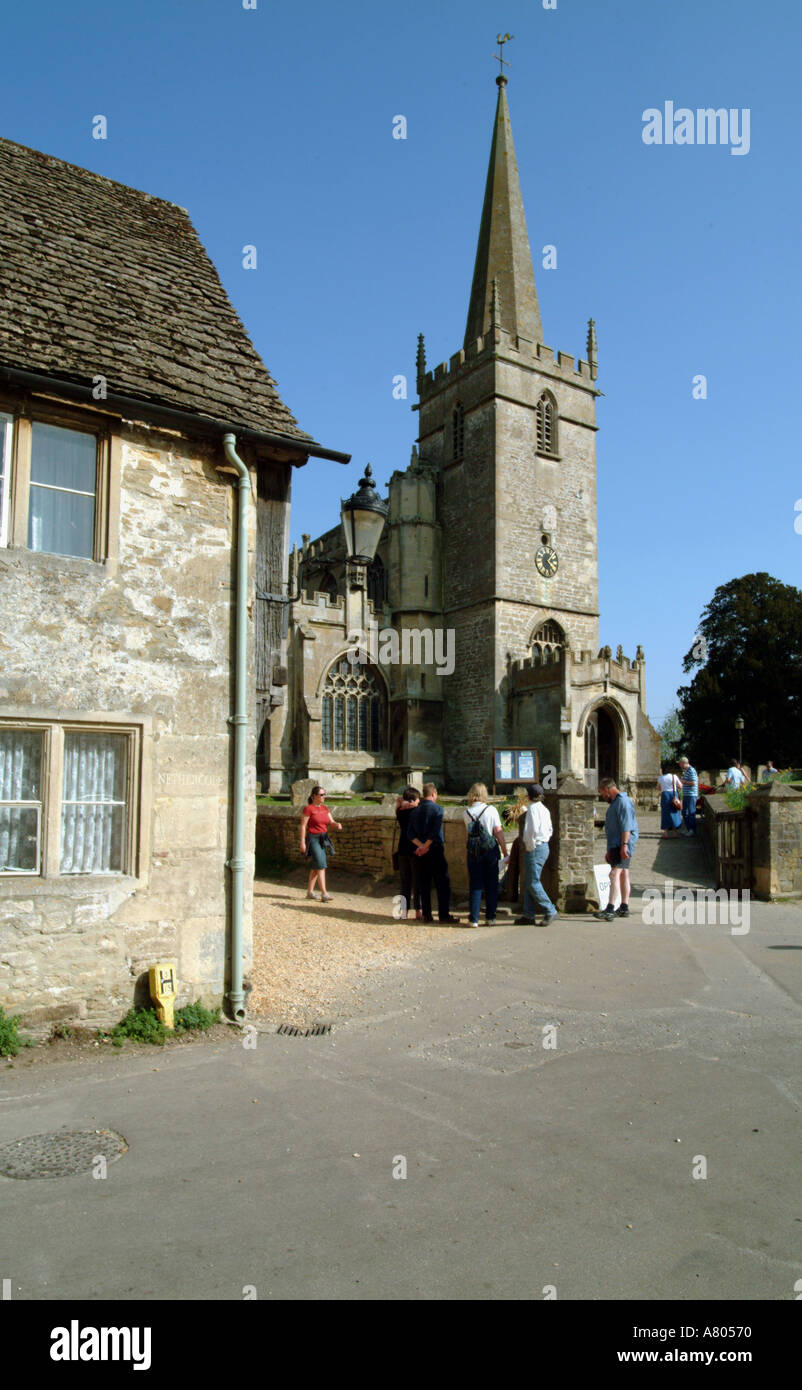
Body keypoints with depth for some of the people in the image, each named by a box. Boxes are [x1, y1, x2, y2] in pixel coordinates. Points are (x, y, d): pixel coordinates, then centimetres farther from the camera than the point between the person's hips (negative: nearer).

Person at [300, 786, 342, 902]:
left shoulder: (325, 809, 11)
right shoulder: (308, 809, -10)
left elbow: (331, 822, 6)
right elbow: (303, 826, -11)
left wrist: (337, 824, -17)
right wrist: (302, 842, -15)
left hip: (322, 839, 7)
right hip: (312, 839, -7)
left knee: (316, 866, 12)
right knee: (321, 865, -14)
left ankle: (310, 891, 23)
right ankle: (324, 893, -16)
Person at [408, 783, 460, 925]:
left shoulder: (415, 811, 8)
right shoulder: (437, 809, -9)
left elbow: (410, 834, 1)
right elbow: (436, 832, -19)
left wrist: (421, 845, -8)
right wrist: (425, 846, -13)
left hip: (421, 853, 6)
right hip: (436, 850, -5)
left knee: (424, 884, 10)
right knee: (443, 884, 1)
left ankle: (426, 915, 14)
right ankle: (444, 915, -1)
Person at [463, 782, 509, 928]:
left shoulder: (466, 813, 0)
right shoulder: (491, 810, -7)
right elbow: (499, 833, -7)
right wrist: (505, 852, -2)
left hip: (473, 852, 1)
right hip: (491, 850, -1)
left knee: (475, 885, 6)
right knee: (491, 885, 9)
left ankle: (474, 919, 4)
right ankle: (490, 917, 12)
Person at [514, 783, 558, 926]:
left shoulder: (533, 808, -13)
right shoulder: (544, 809, 15)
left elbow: (533, 829, -23)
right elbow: (550, 830, 22)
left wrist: (530, 847, -13)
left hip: (535, 849, -9)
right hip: (544, 846, 9)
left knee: (533, 883, -6)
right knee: (528, 883, 11)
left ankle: (550, 911, -3)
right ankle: (528, 916, 13)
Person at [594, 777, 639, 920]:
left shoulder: (623, 801, -10)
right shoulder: (614, 803, 22)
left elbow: (626, 826, -20)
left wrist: (624, 845, -26)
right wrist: (609, 850, 27)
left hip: (623, 845, -11)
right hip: (616, 845, 11)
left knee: (615, 874, -18)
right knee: (623, 875, 14)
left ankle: (610, 910, -25)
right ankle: (624, 908, 20)